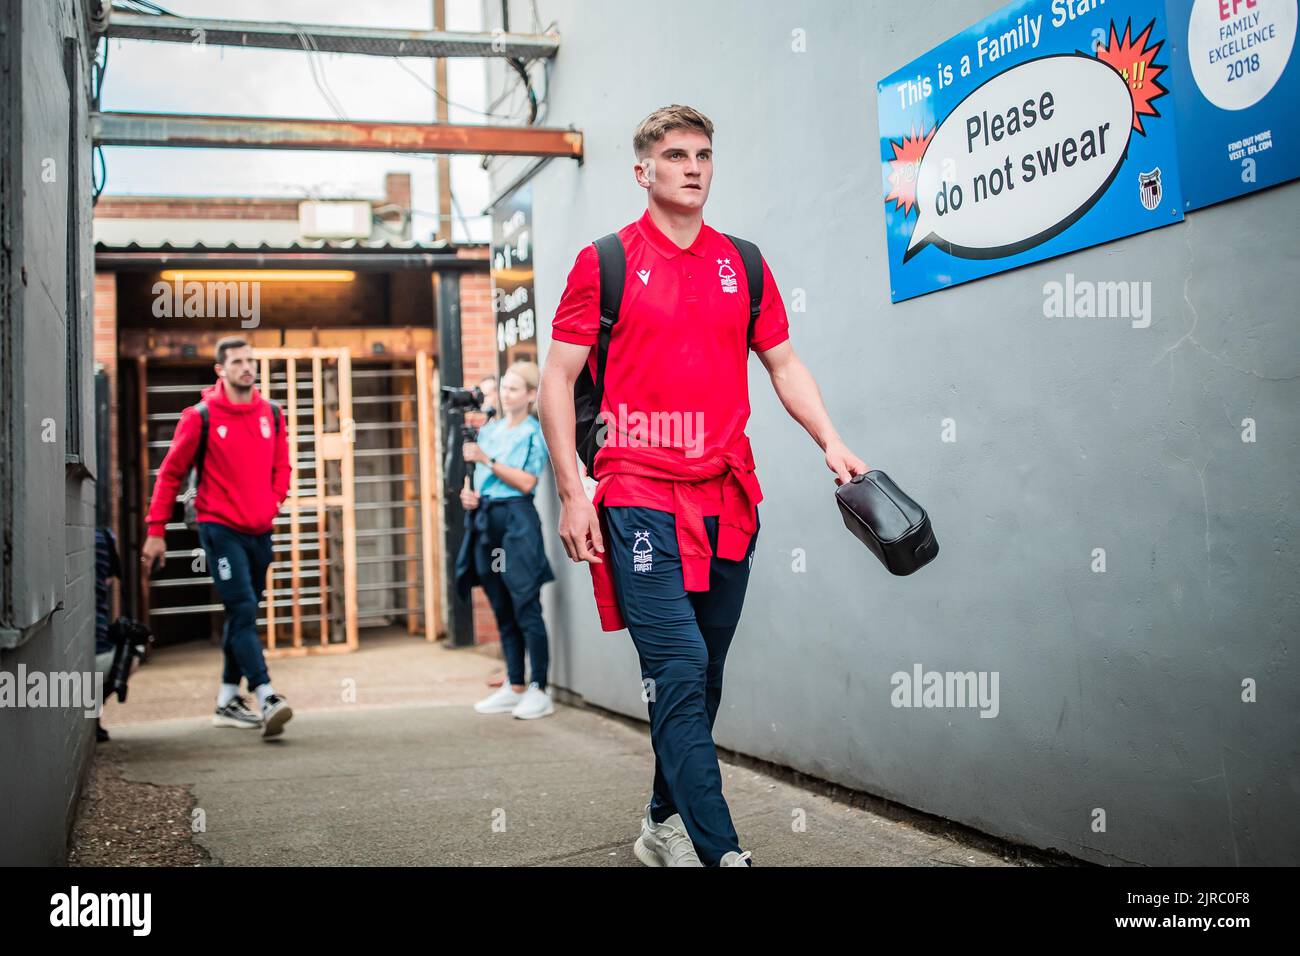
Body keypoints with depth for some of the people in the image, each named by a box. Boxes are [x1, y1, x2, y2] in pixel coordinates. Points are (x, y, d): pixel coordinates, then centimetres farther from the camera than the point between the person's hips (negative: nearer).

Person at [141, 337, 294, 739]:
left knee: (243, 615, 13)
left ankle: (227, 701, 23)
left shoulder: (271, 413, 7)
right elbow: (170, 473, -2)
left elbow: (281, 466, 19)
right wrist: (156, 531, -3)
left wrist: (273, 503, 2)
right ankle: (267, 699, -20)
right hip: (221, 529, -6)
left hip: (260, 531, 6)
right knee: (243, 611, -14)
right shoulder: (201, 416, -6)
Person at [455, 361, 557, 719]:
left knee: (526, 609, -7)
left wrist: (487, 460, -15)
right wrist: (467, 492, 3)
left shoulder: (535, 433, -3)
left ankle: (538, 691, -4)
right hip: (485, 519, 7)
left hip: (517, 519, -7)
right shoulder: (488, 430, 16)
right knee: (502, 611, 10)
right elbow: (474, 471, 23)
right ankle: (514, 687, 18)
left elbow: (526, 482, -13)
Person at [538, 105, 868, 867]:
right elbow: (559, 379, 1)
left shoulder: (742, 263, 12)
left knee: (703, 678, 11)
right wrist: (572, 492, -7)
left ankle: (666, 824, 28)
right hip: (640, 496, -4)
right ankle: (720, 850, -8)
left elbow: (783, 362, 18)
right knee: (679, 671, -12)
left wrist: (831, 441, 3)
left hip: (728, 497, 5)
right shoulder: (606, 261, 1)